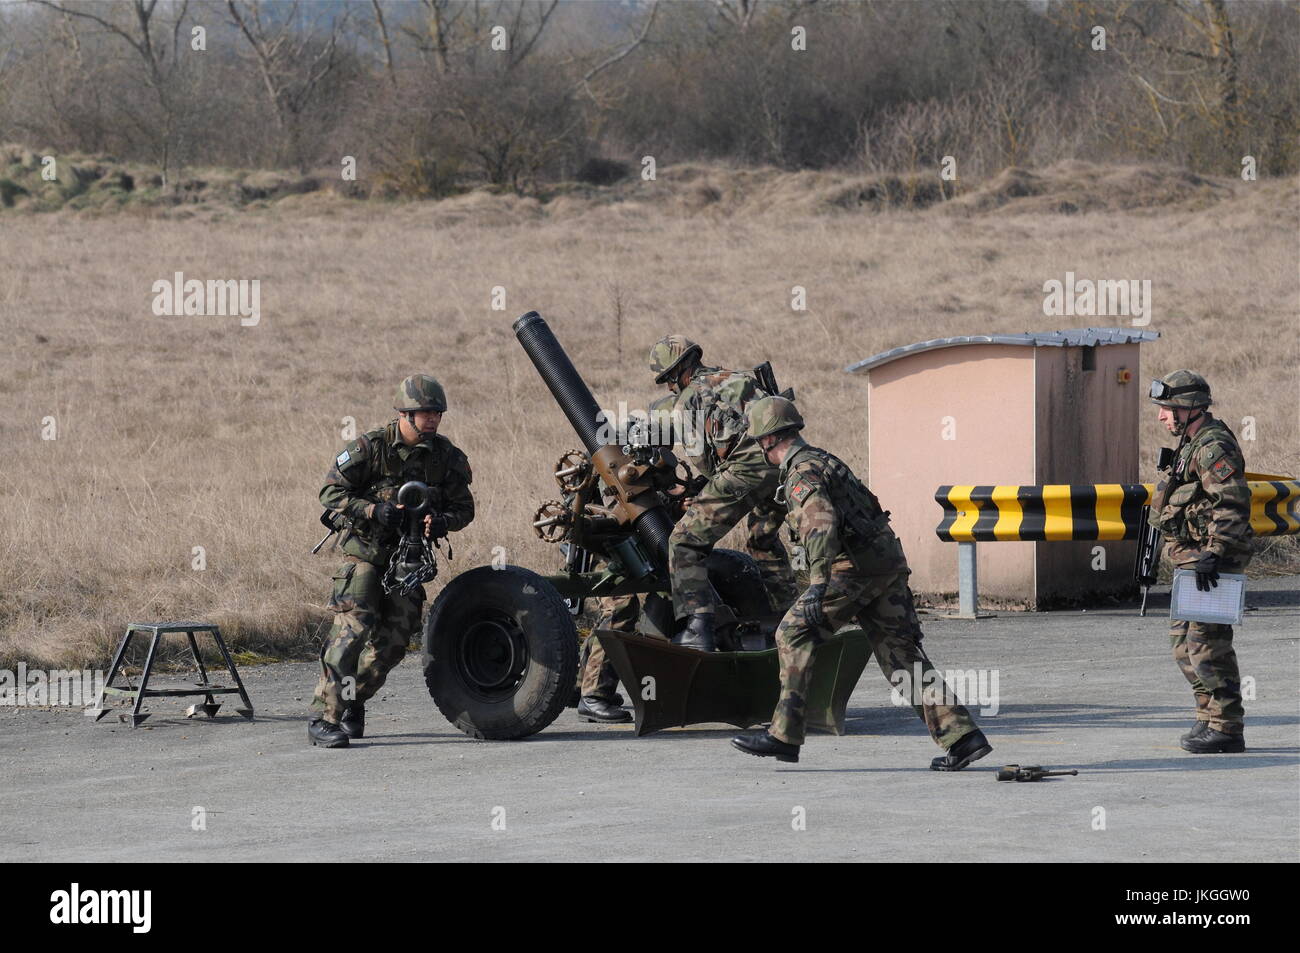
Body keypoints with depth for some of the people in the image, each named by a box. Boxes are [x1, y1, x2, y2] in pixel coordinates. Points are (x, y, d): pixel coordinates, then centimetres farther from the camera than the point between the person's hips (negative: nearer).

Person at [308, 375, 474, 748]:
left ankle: (352, 703, 25)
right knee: (353, 629, -19)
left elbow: (463, 507, 4)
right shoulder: (371, 448, -13)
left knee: (393, 640, 2)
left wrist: (441, 521, -19)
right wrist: (374, 511, -27)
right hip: (365, 552, -5)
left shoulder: (447, 457, -1)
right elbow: (331, 492, -13)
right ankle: (323, 717, -19)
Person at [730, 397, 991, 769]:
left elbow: (821, 526, -27)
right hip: (889, 561, 9)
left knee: (794, 634, -2)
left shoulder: (801, 474, -10)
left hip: (856, 567, -9)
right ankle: (962, 736, -2)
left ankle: (785, 735, -5)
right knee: (901, 653, 6)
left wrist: (818, 587, -37)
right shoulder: (823, 459, 21)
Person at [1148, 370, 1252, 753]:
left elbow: (1231, 505, -24)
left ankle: (1226, 728, -7)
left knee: (1207, 643, -10)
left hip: (1211, 562, -11)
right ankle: (1209, 718, 20)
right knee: (1183, 640, 14)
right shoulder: (1193, 444, 17)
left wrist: (1213, 555, -27)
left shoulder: (1214, 448, -16)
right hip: (1192, 559, 11)